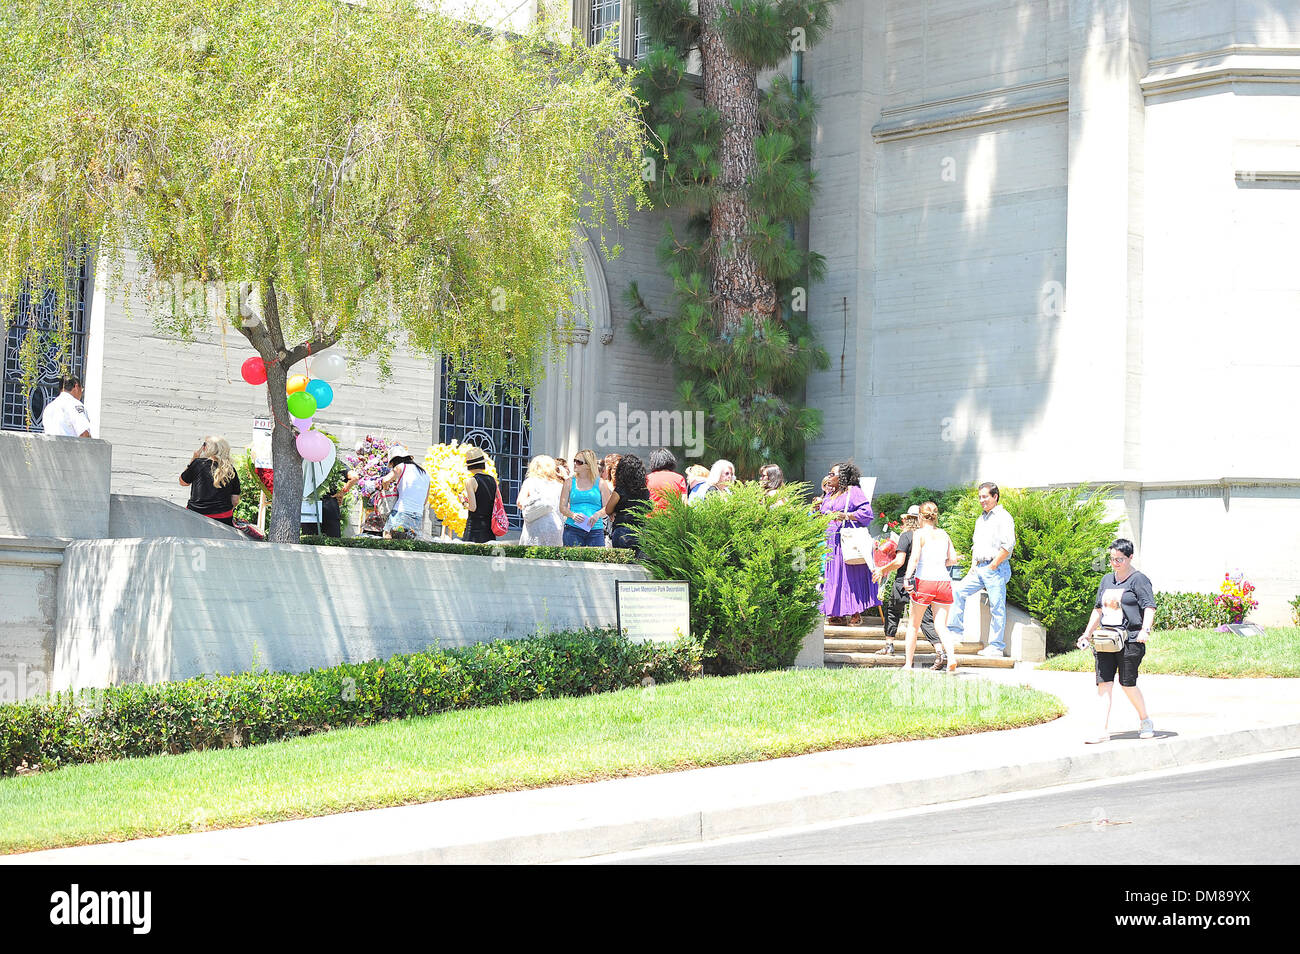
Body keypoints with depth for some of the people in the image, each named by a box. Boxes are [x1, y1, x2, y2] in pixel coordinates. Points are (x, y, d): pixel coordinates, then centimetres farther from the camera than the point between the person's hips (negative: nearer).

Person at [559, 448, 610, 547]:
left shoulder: (600, 483, 8)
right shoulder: (570, 482, 11)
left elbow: (607, 508, 7)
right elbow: (562, 507, 8)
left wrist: (598, 514, -13)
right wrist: (573, 515, -11)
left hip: (595, 530, 0)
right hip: (573, 529, 0)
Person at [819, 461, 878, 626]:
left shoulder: (853, 492, -2)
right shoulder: (829, 495, 22)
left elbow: (866, 512, -11)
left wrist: (846, 516, -19)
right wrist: (818, 509, 9)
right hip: (830, 541, 7)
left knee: (851, 575, -7)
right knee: (833, 576, 2)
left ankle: (856, 614, -3)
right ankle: (837, 614, 4)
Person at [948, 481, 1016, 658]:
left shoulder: (1003, 517, -7)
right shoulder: (981, 519, 20)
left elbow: (1008, 545, -15)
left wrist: (992, 566, -14)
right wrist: (973, 566, 13)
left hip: (996, 569, -8)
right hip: (979, 568, 8)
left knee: (997, 607, -6)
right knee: (958, 592, 1)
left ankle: (996, 647, -4)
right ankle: (956, 631, 9)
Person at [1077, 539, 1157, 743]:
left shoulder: (1139, 579, -1)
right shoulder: (1107, 580, 19)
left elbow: (1149, 607, -10)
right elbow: (1098, 610, 27)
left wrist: (1145, 630, -24)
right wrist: (1087, 633, 21)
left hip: (1129, 640, -6)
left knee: (1127, 683, -2)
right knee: (1104, 682, -3)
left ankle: (1145, 721, 21)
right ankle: (1103, 730, -5)